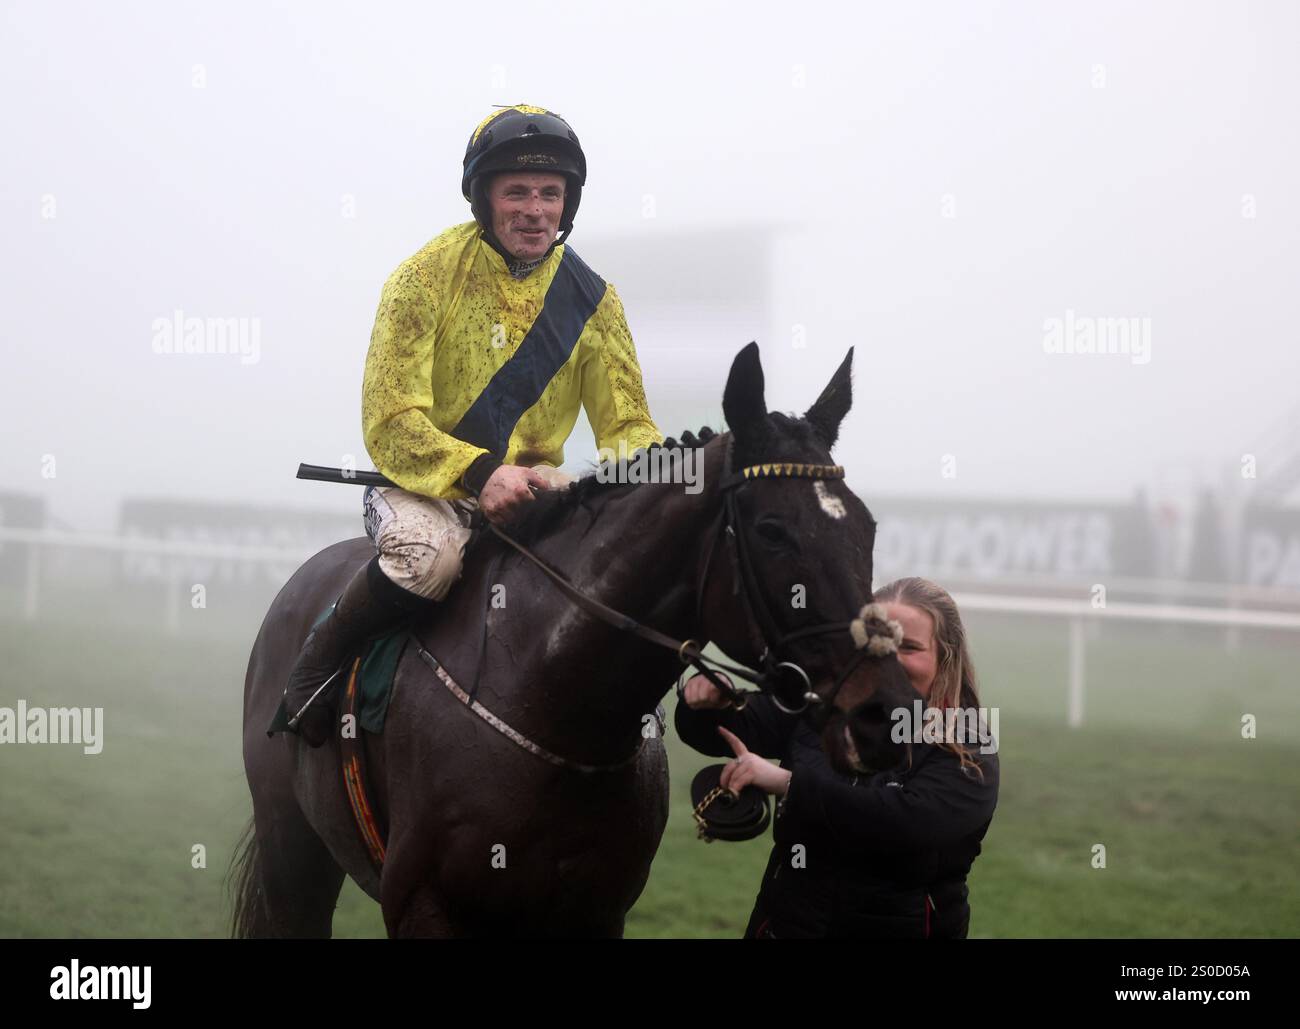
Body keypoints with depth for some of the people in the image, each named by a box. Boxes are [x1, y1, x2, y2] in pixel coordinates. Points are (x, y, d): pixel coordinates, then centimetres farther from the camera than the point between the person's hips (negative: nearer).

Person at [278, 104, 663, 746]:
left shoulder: (591, 299, 3)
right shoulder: (427, 277, -9)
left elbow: (626, 424, 3)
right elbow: (390, 423, -15)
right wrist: (479, 472, -32)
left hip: (533, 491, 4)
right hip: (422, 485, -4)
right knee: (430, 551, -37)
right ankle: (318, 662, -10)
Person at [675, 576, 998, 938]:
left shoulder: (969, 756, -14)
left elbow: (910, 822, -31)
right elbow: (719, 733, 4)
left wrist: (787, 782, -33)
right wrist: (704, 700, -20)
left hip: (898, 928, -3)